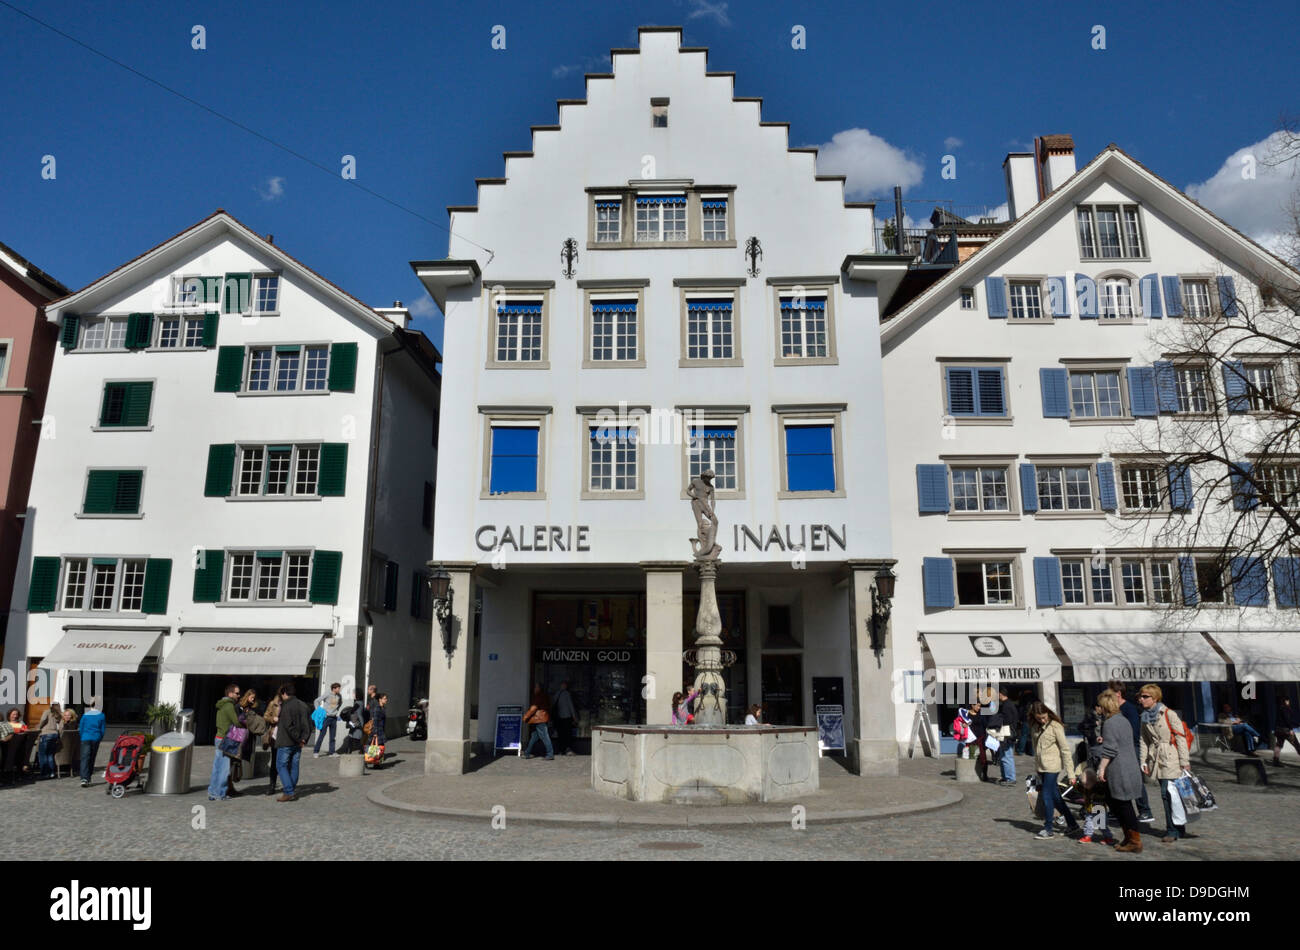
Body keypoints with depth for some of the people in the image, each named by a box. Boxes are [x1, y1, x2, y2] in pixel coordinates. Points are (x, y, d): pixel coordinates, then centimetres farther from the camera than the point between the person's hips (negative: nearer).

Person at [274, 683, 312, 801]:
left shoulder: (286, 706, -14)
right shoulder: (303, 705, 10)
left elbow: (288, 725, -21)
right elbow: (309, 724, 10)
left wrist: (298, 739, -14)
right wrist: (304, 739, 5)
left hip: (285, 742, -7)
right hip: (298, 744, 7)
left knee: (281, 766, 1)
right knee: (294, 766, 13)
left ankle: (289, 792, -7)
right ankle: (293, 792, 16)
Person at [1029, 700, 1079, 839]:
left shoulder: (1055, 726, -11)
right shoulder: (1036, 727, 8)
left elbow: (1066, 750, -12)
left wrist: (1070, 773, -15)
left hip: (1052, 766, -7)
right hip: (1040, 767, 7)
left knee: (1047, 795, -4)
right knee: (1054, 796, 11)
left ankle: (1047, 828, 7)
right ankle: (1072, 824, 24)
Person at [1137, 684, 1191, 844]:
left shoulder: (1168, 714, -8)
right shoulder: (1145, 718, 11)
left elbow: (1181, 737, -8)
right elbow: (1144, 741, 16)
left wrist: (1184, 761, -11)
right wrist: (1143, 761, 10)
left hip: (1171, 758, -6)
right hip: (1157, 760, 6)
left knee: (1167, 793, -12)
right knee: (1167, 794, 9)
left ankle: (1173, 830, -4)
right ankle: (1180, 829, 21)